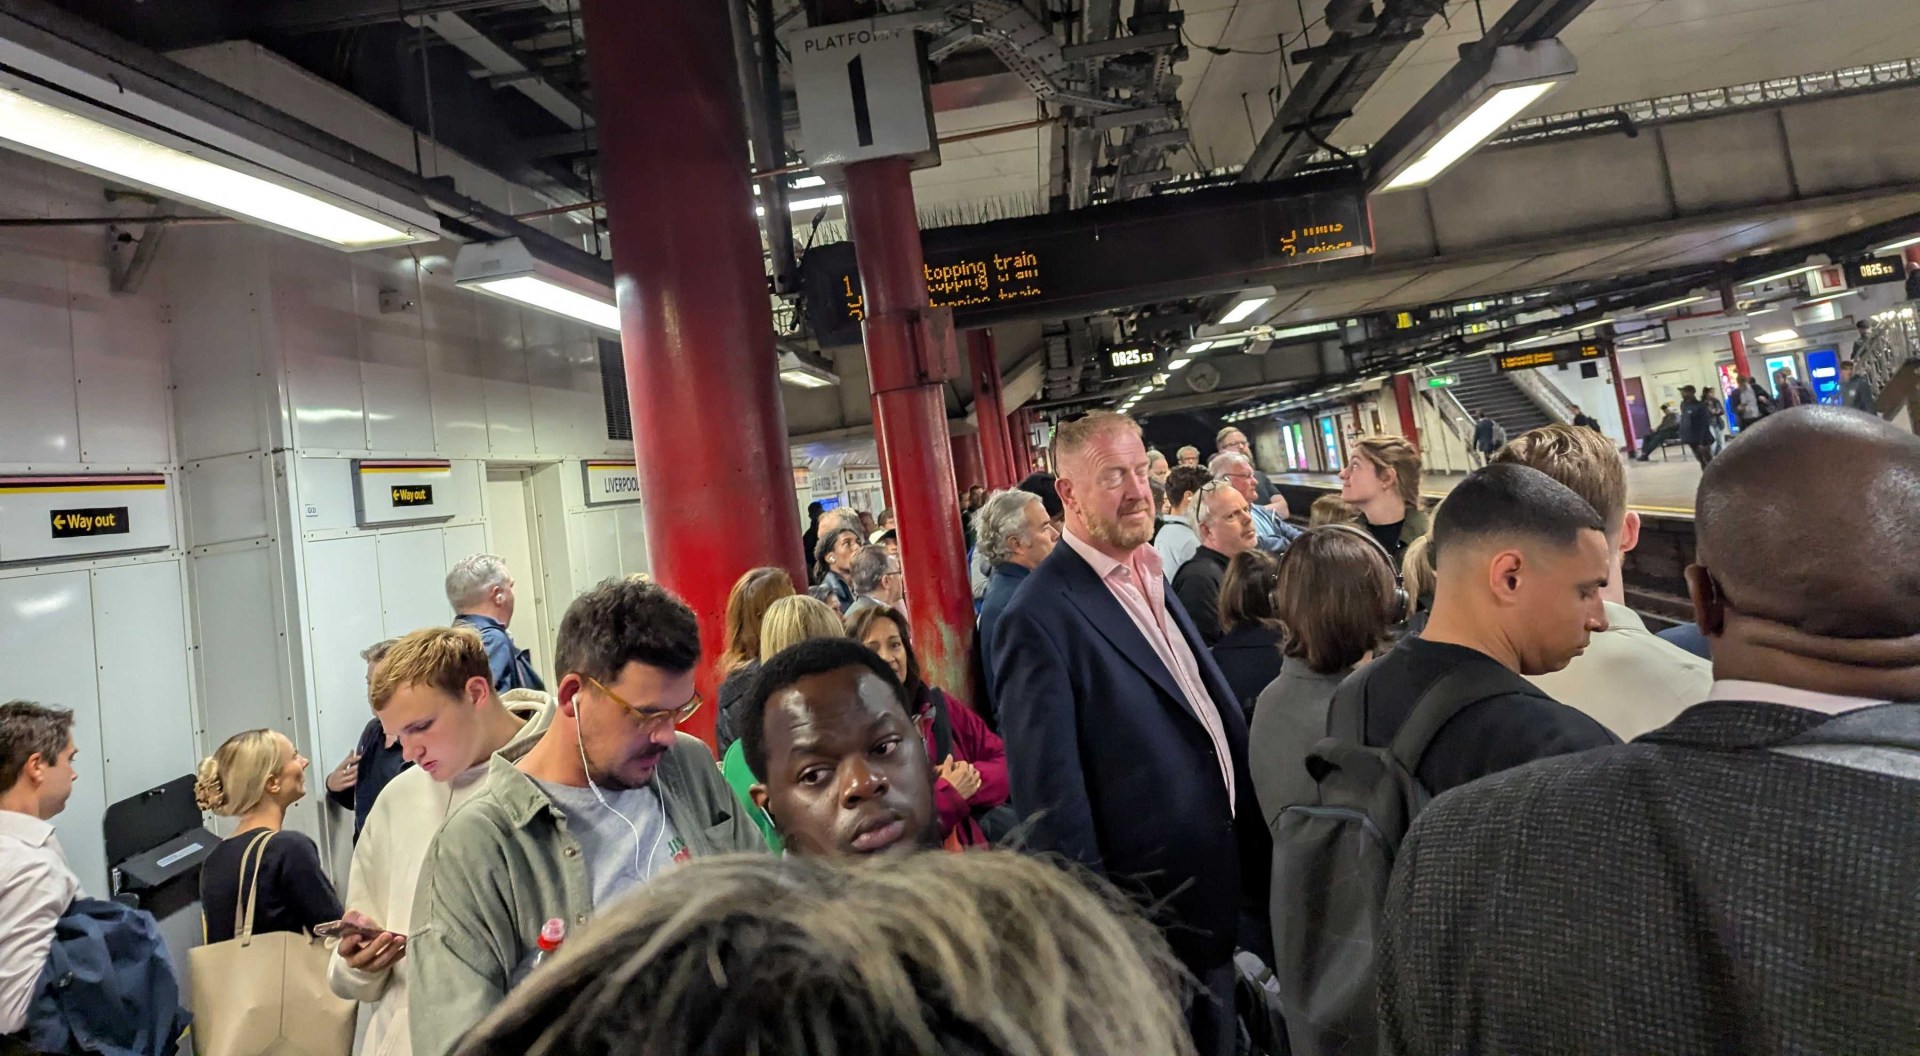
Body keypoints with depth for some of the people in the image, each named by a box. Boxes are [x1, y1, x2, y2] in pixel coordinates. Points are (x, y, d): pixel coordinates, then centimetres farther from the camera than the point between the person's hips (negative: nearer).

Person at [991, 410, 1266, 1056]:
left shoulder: (1151, 577, 5)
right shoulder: (1041, 618, -22)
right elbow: (1052, 800, -22)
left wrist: (1252, 859, 12)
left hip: (1213, 900, 8)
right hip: (1145, 916, -8)